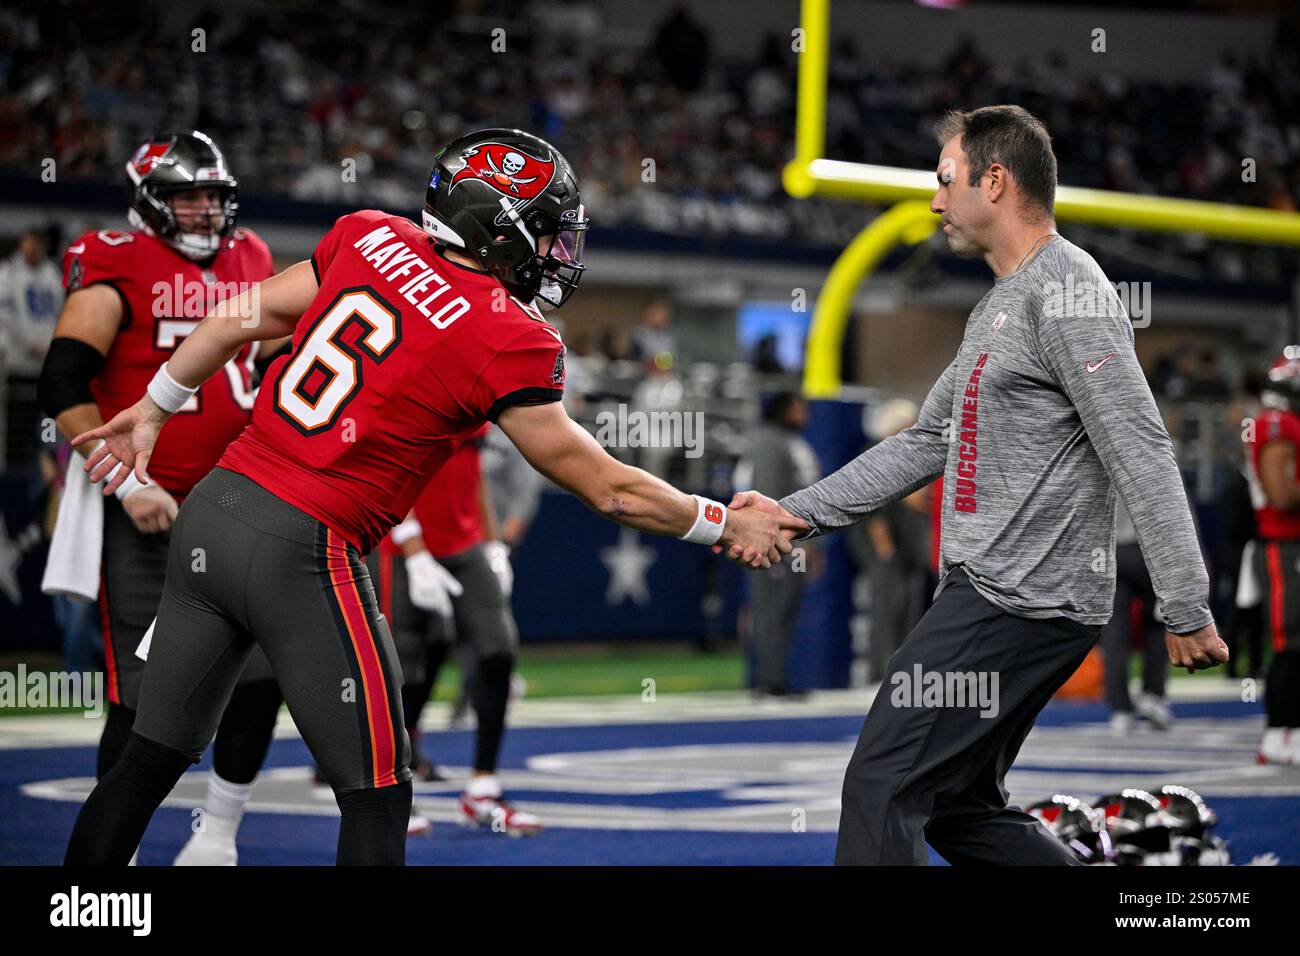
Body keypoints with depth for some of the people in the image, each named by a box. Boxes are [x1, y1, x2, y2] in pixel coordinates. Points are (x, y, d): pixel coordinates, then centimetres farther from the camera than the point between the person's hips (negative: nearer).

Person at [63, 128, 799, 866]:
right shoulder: (510, 342, -10)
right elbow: (609, 489, -4)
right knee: (377, 798, 7)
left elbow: (240, 321, 15)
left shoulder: (372, 238, 6)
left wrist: (155, 410, 29)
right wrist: (728, 526, 10)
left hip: (213, 507, 7)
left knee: (153, 760, 17)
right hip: (301, 554, -7)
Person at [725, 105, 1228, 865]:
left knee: (883, 788, -10)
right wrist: (795, 513, 18)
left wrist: (1187, 611, -23)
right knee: (958, 807, 14)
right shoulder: (1000, 308, 20)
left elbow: (1142, 455, -19)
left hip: (1024, 600, -10)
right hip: (988, 588, 10)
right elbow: (927, 446, 24)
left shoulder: (1065, 291, -13)